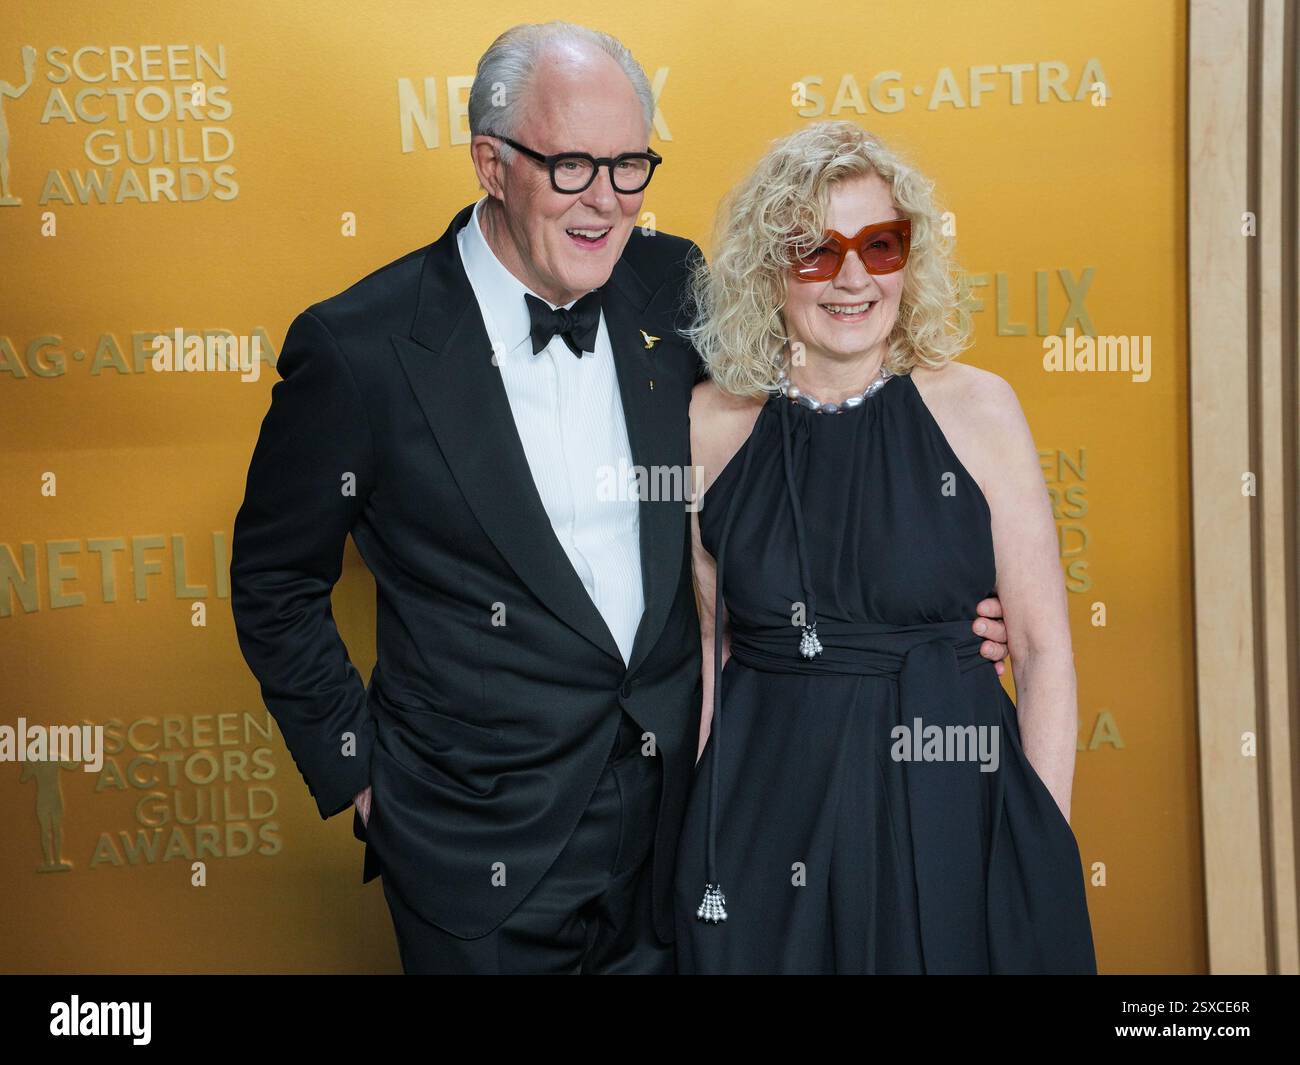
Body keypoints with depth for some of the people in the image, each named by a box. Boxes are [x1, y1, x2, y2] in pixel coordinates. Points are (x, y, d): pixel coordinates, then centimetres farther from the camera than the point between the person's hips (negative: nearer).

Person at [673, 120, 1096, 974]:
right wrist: (688, 827, 2)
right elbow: (705, 643, 5)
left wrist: (1046, 845, -6)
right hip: (763, 815, 1)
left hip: (949, 807, 0)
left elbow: (1043, 646, -3)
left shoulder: (977, 408, -5)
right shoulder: (713, 425, -3)